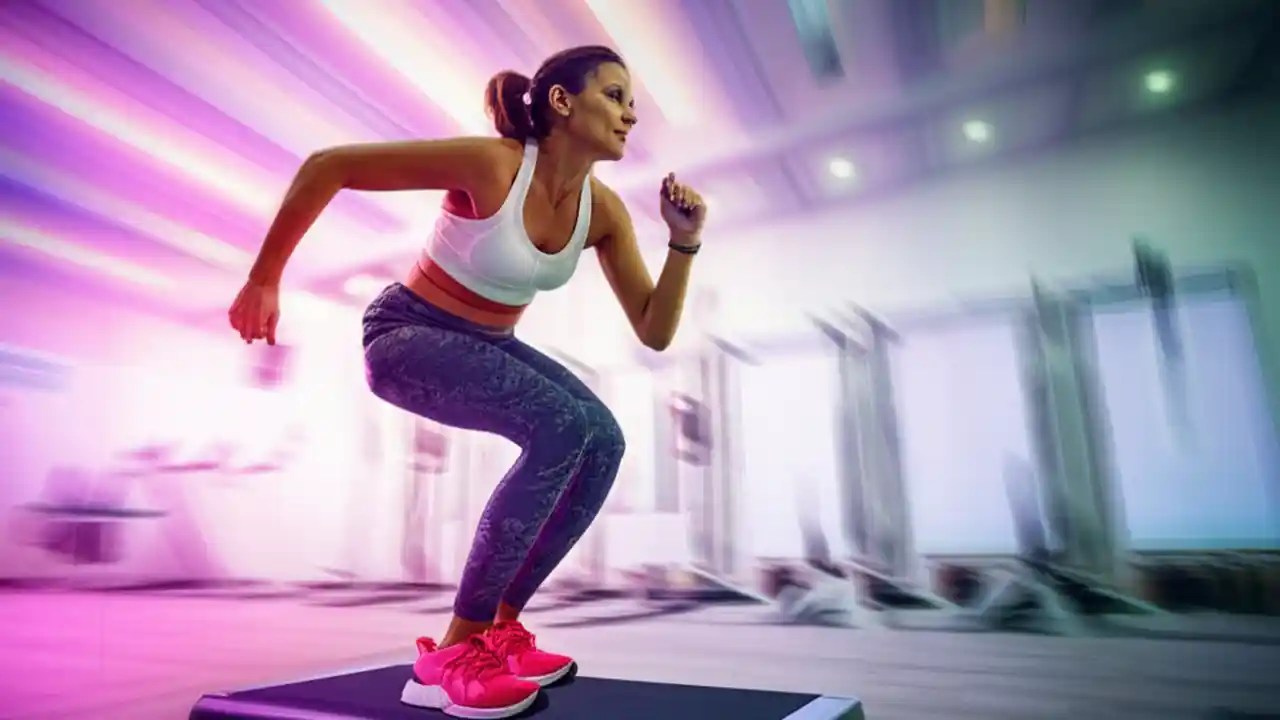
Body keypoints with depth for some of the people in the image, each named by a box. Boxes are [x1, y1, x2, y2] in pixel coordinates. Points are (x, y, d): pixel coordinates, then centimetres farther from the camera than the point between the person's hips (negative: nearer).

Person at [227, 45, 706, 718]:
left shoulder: (603, 210, -6)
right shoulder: (490, 164, -25)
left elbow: (654, 333, -4)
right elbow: (327, 166, -20)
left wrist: (685, 242, -17)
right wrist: (263, 279, -17)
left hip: (487, 344, 7)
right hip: (406, 333, -7)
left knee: (604, 441, -14)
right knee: (562, 429, -28)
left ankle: (500, 628, 2)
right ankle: (451, 653, -14)